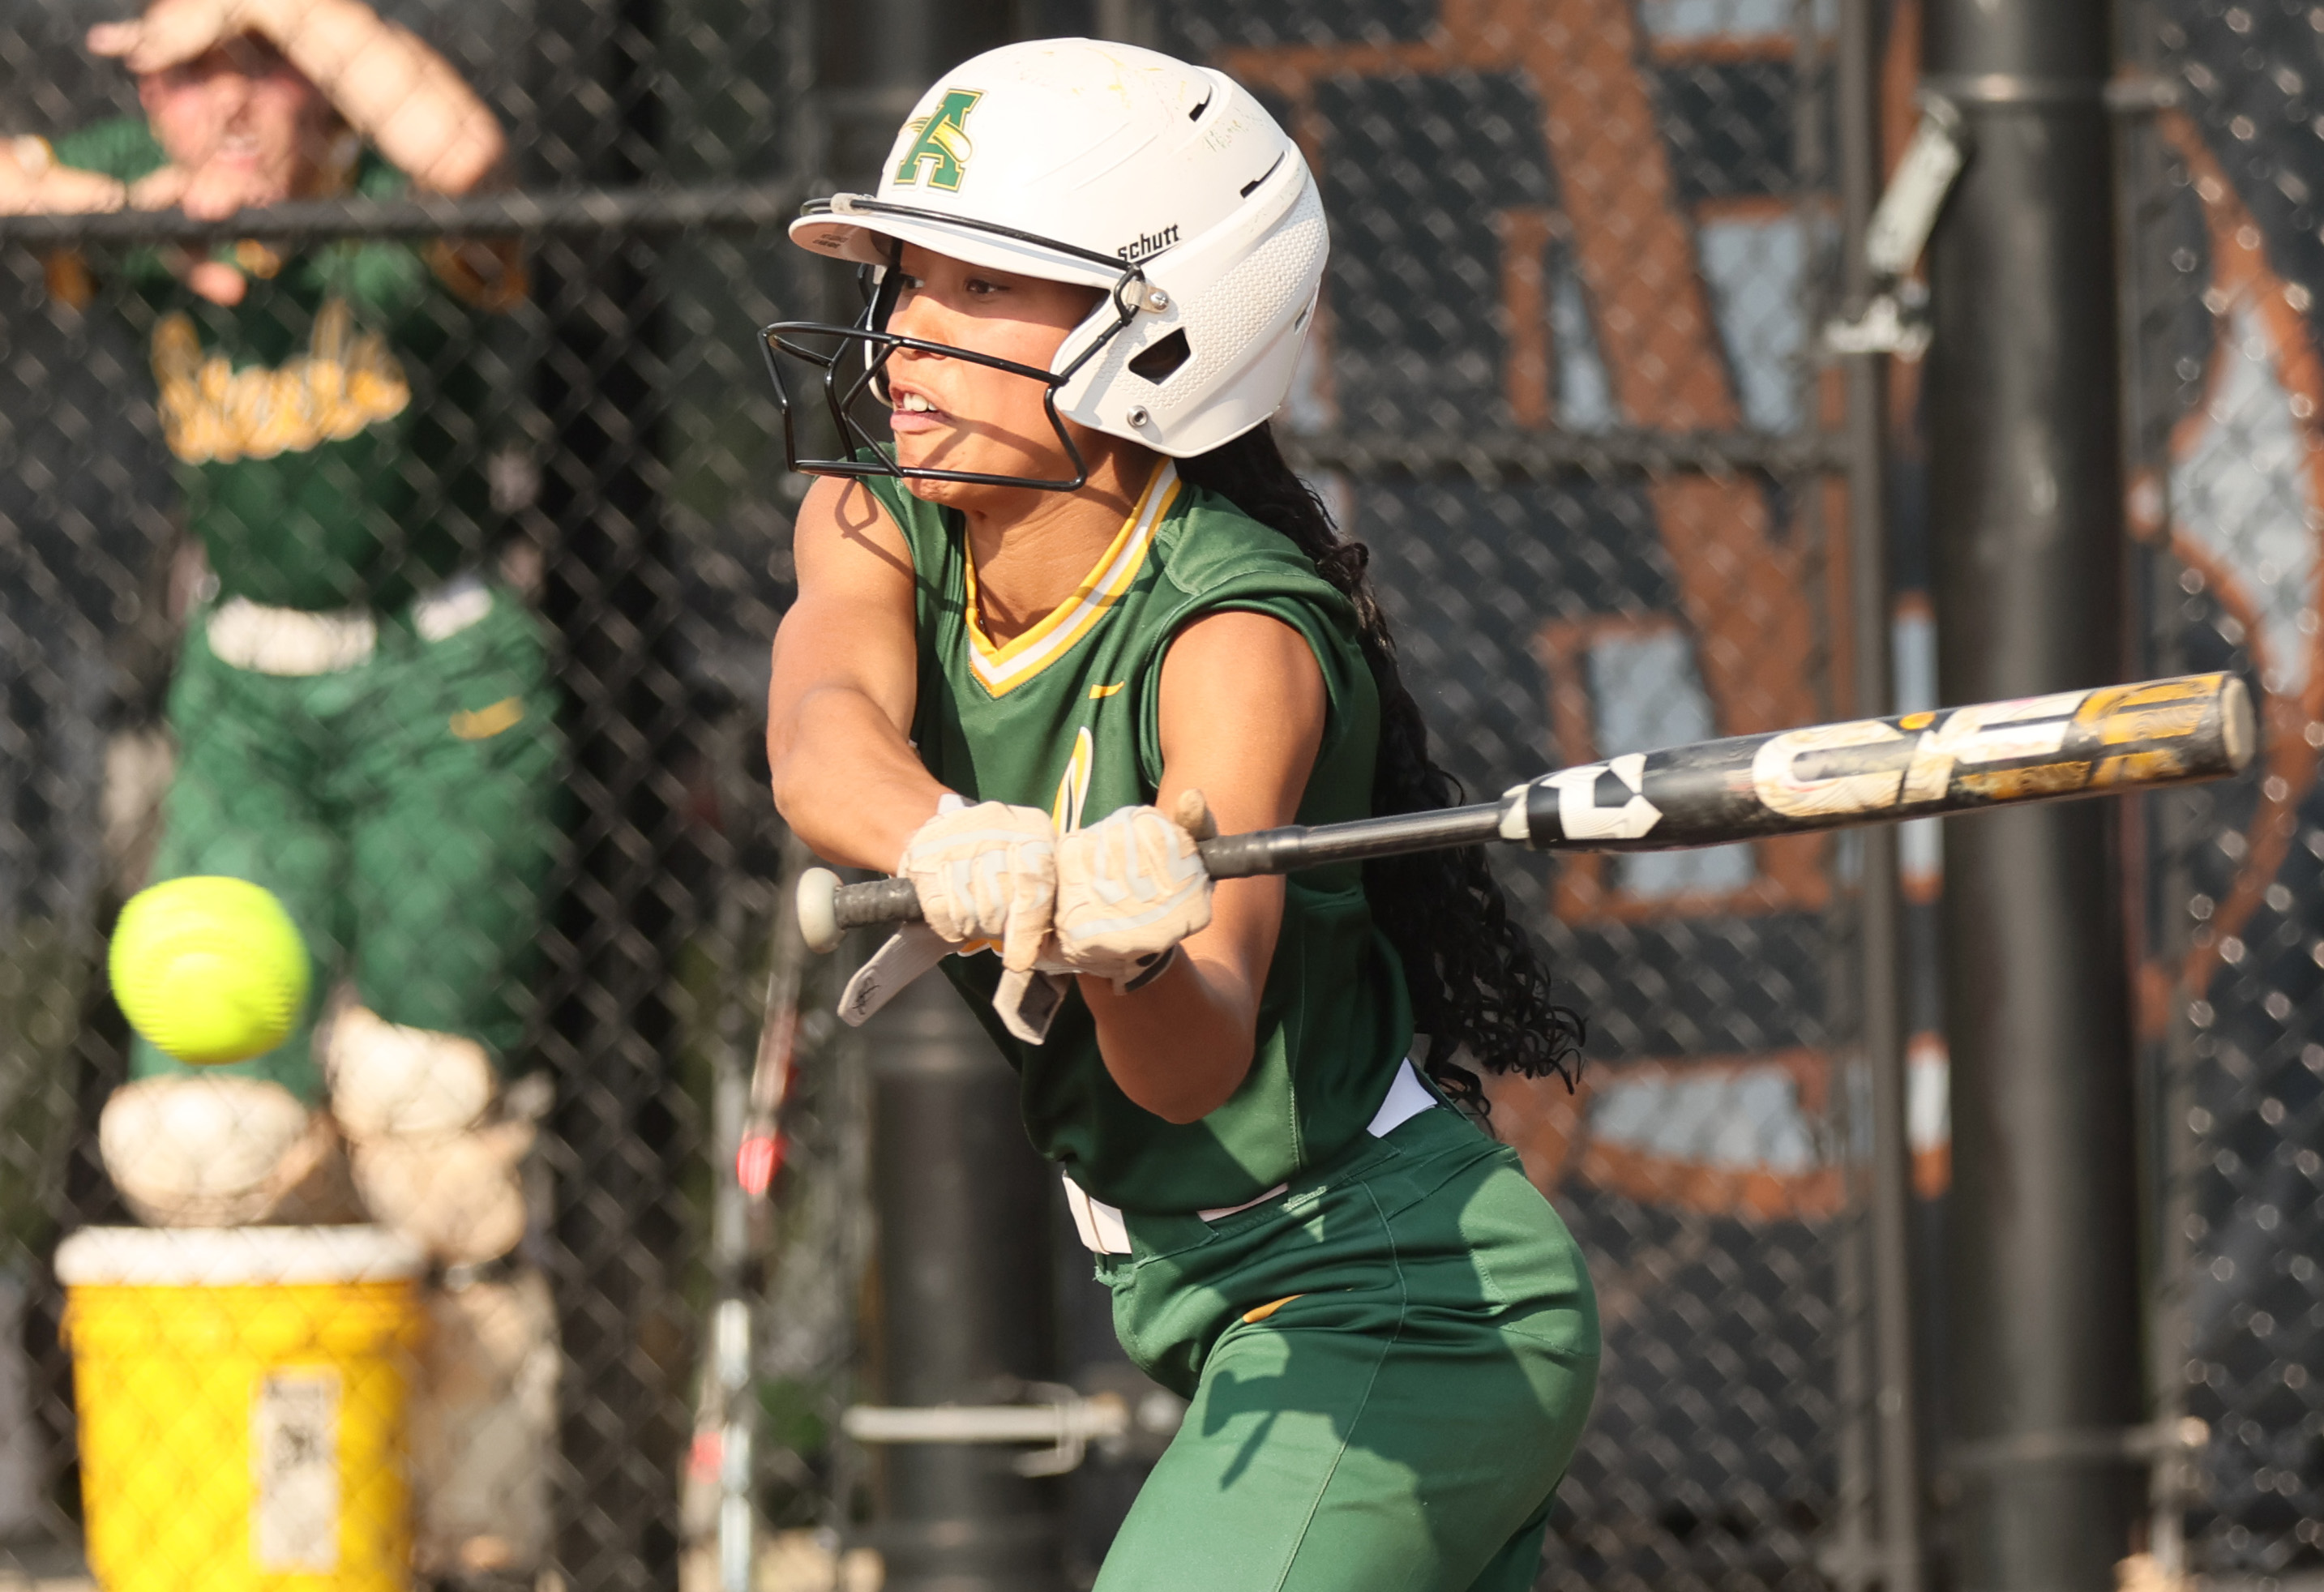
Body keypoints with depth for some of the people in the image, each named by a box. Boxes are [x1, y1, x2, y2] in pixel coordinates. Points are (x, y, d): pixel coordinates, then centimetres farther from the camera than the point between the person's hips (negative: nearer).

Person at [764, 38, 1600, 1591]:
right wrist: (949, 844, -49)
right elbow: (823, 728, -26)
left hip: (1392, 1305, -8)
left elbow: (1202, 1066, -33)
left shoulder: (1237, 636, -21)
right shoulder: (877, 531, -1)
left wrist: (1139, 954, -57)